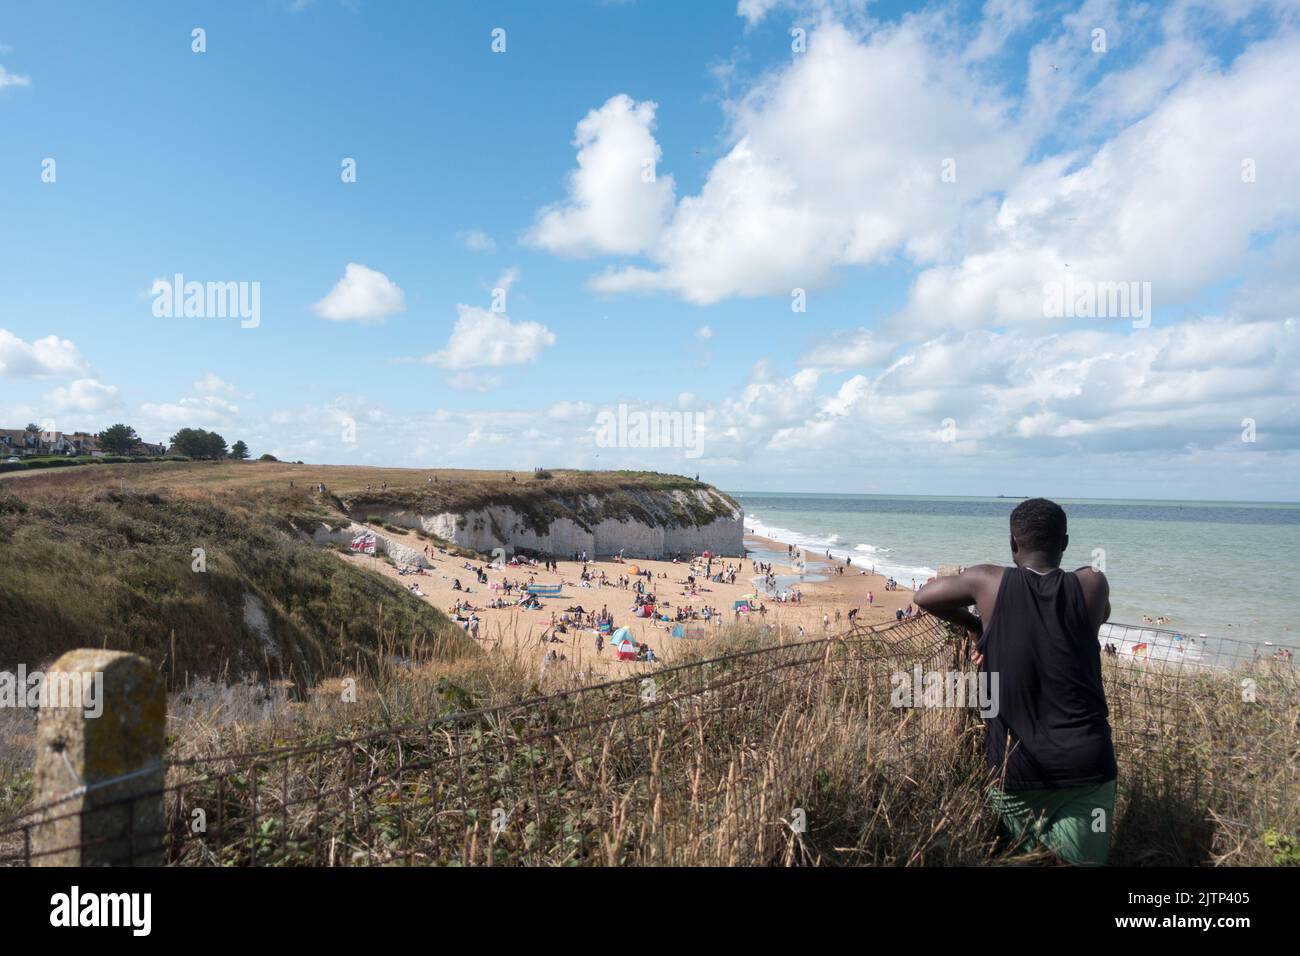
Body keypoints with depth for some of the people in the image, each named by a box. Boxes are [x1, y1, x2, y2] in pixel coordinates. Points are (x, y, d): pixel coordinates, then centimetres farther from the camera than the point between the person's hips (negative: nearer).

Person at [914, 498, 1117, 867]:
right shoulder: (1091, 585, -1)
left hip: (1015, 766, 0)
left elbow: (925, 597, 10)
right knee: (1082, 859, 10)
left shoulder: (989, 582, -4)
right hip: (1086, 763, 1)